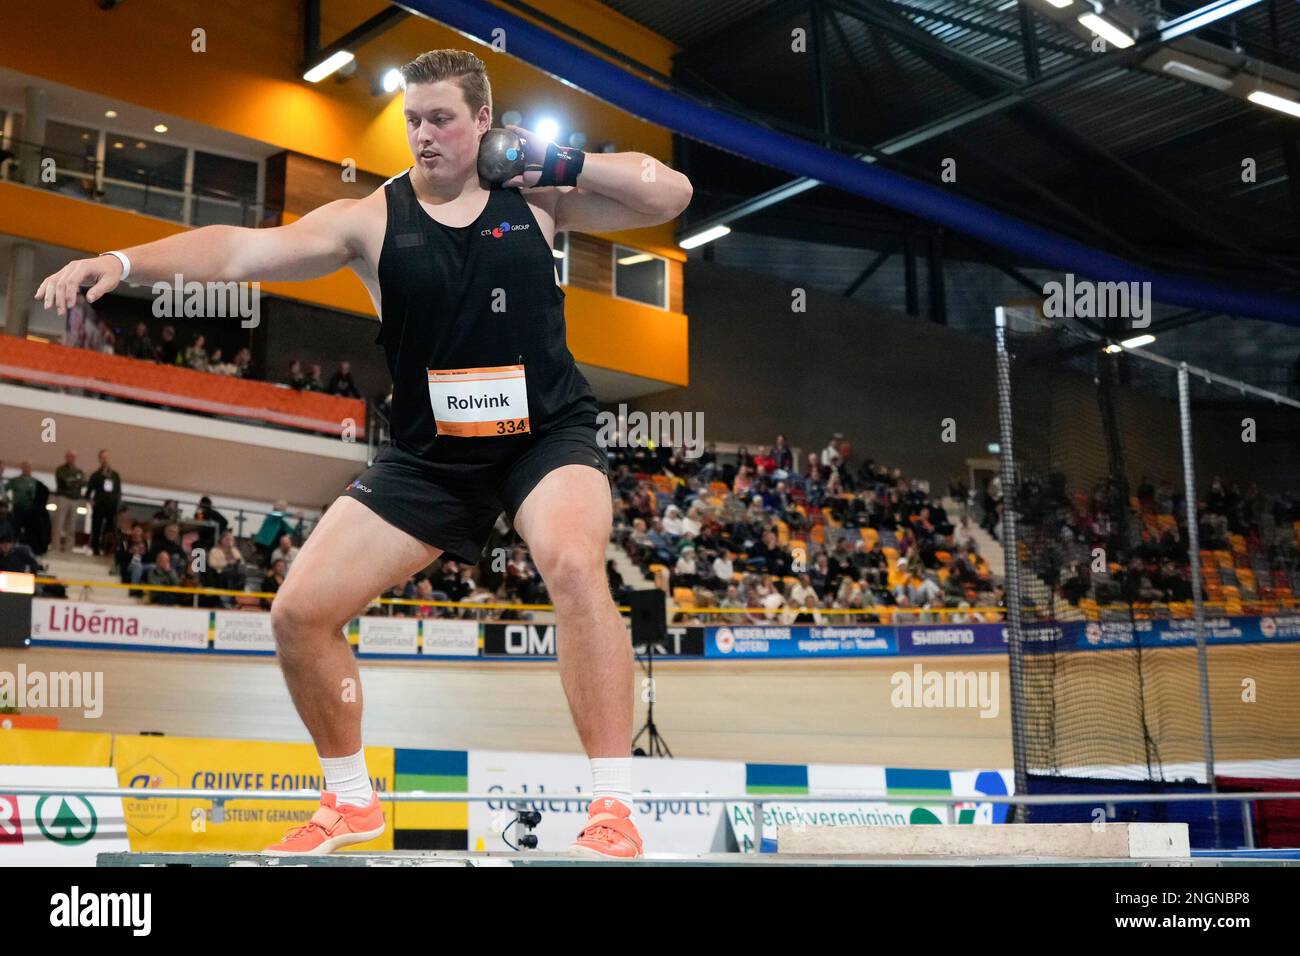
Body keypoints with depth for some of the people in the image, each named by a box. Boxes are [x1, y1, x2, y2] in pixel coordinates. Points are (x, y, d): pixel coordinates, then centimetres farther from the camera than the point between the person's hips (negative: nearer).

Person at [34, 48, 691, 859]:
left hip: (547, 434, -2)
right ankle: (351, 802, 23)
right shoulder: (371, 220, -4)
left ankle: (614, 812, -22)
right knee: (299, 613, -2)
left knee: (574, 563, -34)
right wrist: (123, 261, -30)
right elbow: (245, 250, -16)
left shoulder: (536, 197, -1)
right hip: (431, 453, 3)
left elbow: (670, 193, -4)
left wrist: (559, 160, -14)